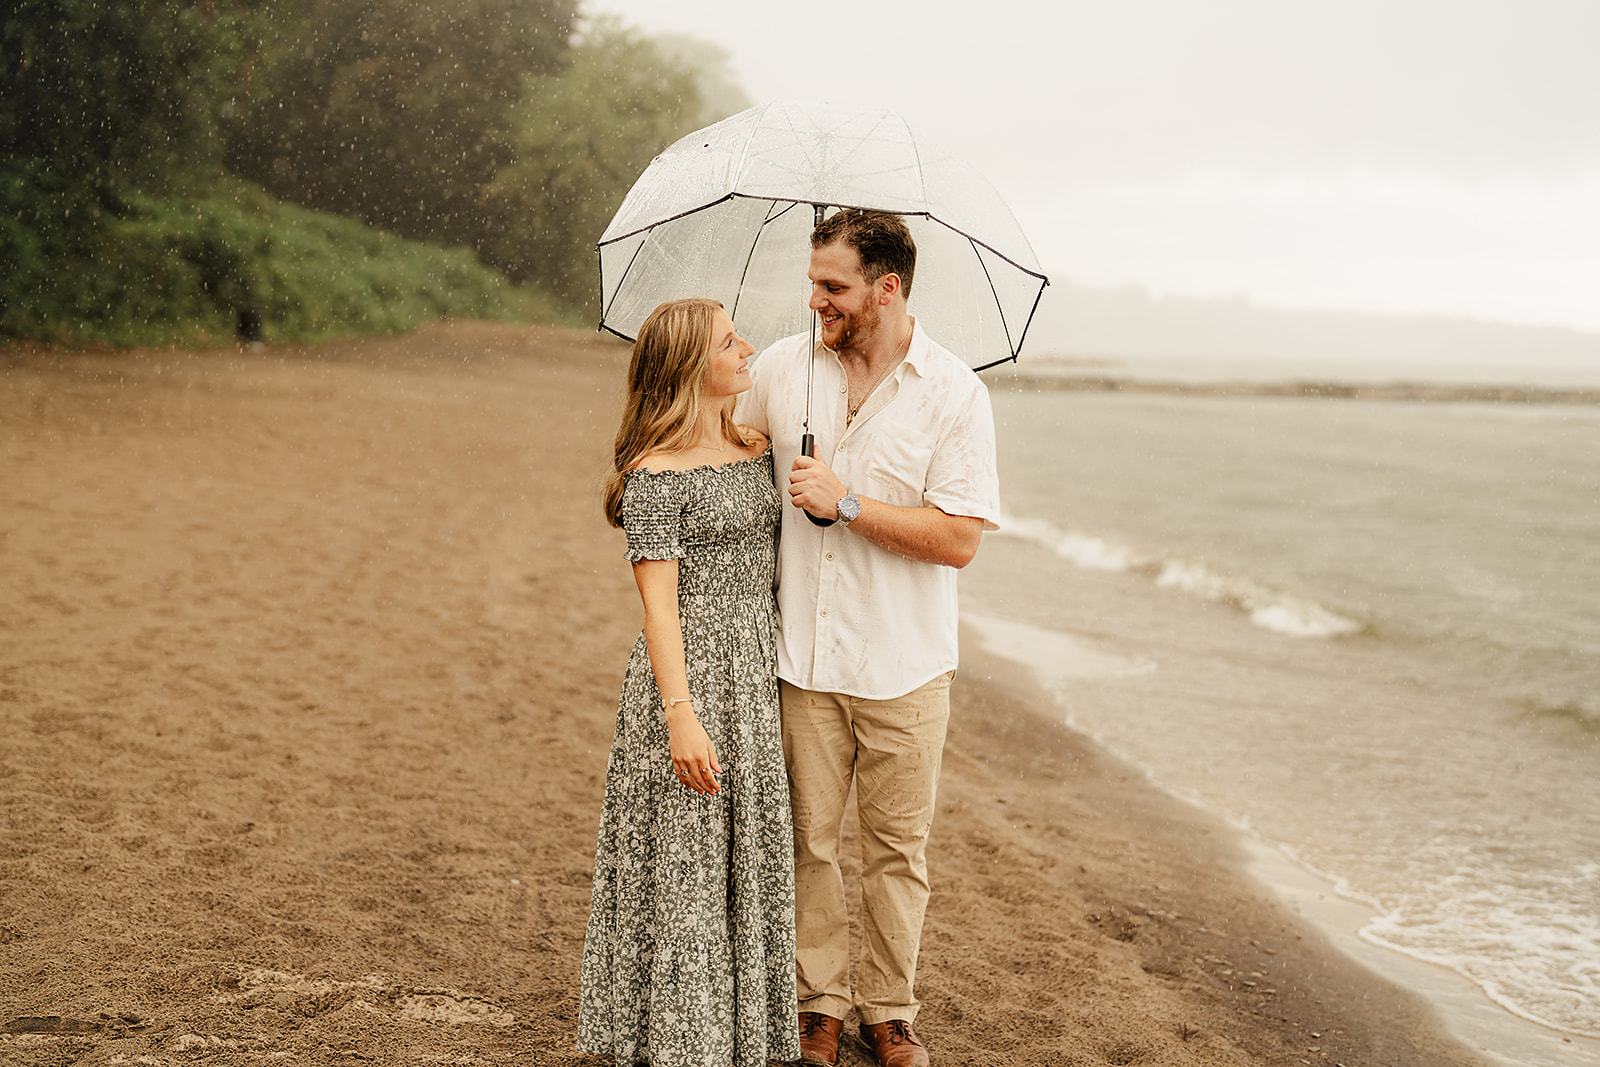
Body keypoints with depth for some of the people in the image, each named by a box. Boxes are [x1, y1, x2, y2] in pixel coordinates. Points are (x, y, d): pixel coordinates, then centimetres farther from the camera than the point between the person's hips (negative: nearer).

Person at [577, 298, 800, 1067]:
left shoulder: (756, 448, 10)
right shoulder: (658, 473, -12)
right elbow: (660, 603, -16)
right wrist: (680, 714, -21)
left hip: (757, 677, 7)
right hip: (689, 673, -7)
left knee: (752, 855, 12)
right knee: (684, 859, 0)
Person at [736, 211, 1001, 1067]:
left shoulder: (954, 393, -9)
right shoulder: (780, 368, 1)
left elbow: (960, 539, -15)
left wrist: (845, 504, -19)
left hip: (903, 665, -2)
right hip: (804, 652, 2)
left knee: (898, 845, 10)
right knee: (808, 839, 8)